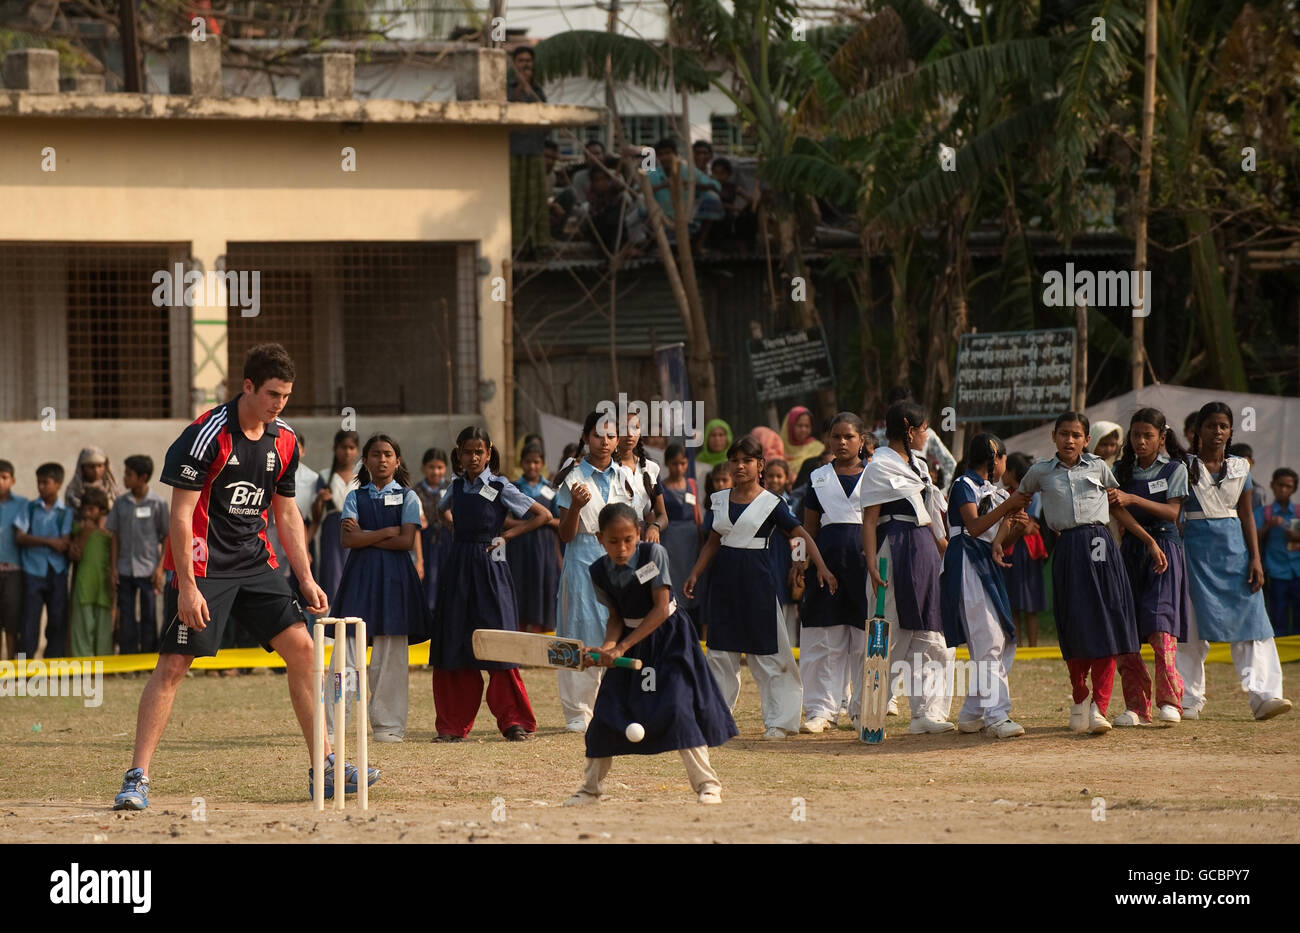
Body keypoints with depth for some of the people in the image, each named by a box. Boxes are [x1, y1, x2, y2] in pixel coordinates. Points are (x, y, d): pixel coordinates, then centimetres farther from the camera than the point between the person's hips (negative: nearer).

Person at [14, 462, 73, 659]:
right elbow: (19, 538, -2)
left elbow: (65, 545, -3)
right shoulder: (30, 508, 8)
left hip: (57, 571, 0)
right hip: (33, 571, 0)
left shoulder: (66, 513, 5)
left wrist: (35, 541, -8)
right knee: (30, 620, -6)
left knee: (57, 621, 2)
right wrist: (49, 541, -9)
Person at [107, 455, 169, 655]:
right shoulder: (121, 504, 6)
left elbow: (167, 537, 0)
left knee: (149, 616, 1)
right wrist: (114, 568, 3)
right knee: (126, 618, 3)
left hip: (148, 570, -3)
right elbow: (115, 537, 9)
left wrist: (160, 568, -6)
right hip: (125, 570, 3)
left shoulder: (157, 503, -3)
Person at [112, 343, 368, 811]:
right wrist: (188, 587, -20)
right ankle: (137, 778, -10)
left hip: (256, 563, 7)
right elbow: (181, 514, -16)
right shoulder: (207, 434, -16)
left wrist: (306, 579, 11)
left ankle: (325, 768, 9)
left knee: (302, 648, 2)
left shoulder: (284, 441, 5)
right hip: (204, 566, -6)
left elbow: (286, 514, 16)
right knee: (173, 663, -11)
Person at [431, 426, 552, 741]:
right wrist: (458, 531, 14)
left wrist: (507, 535, -5)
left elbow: (543, 515, -2)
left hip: (490, 570, -5)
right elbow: (444, 510, 33)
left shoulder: (500, 488, -4)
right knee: (454, 648, 3)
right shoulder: (456, 487, 9)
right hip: (457, 570, 5)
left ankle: (514, 722, -2)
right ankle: (454, 724, 9)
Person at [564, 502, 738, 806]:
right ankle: (591, 788, 17)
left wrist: (621, 647, -26)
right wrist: (606, 647, -21)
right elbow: (616, 618, 1)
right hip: (630, 639, 4)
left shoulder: (653, 553, -20)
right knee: (605, 713, 3)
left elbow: (661, 609, -22)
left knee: (676, 707, -18)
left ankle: (707, 783, -11)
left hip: (668, 636, -4)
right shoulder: (600, 571, -7)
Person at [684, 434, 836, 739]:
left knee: (767, 652, -3)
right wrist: (695, 574, 8)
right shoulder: (719, 500, 9)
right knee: (720, 651, 7)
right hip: (724, 577, 4)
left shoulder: (771, 503, -4)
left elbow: (802, 534, -9)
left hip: (757, 579, -4)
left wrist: (821, 567, -21)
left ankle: (779, 721, 1)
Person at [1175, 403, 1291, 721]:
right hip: (1196, 547, -2)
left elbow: (1246, 515, 10)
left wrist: (1255, 558, 3)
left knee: (1251, 619, -7)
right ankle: (1188, 700, 6)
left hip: (1234, 547, 2)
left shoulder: (1240, 467, 10)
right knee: (1193, 625, -1)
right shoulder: (1185, 467, 2)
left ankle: (1264, 695, -13)